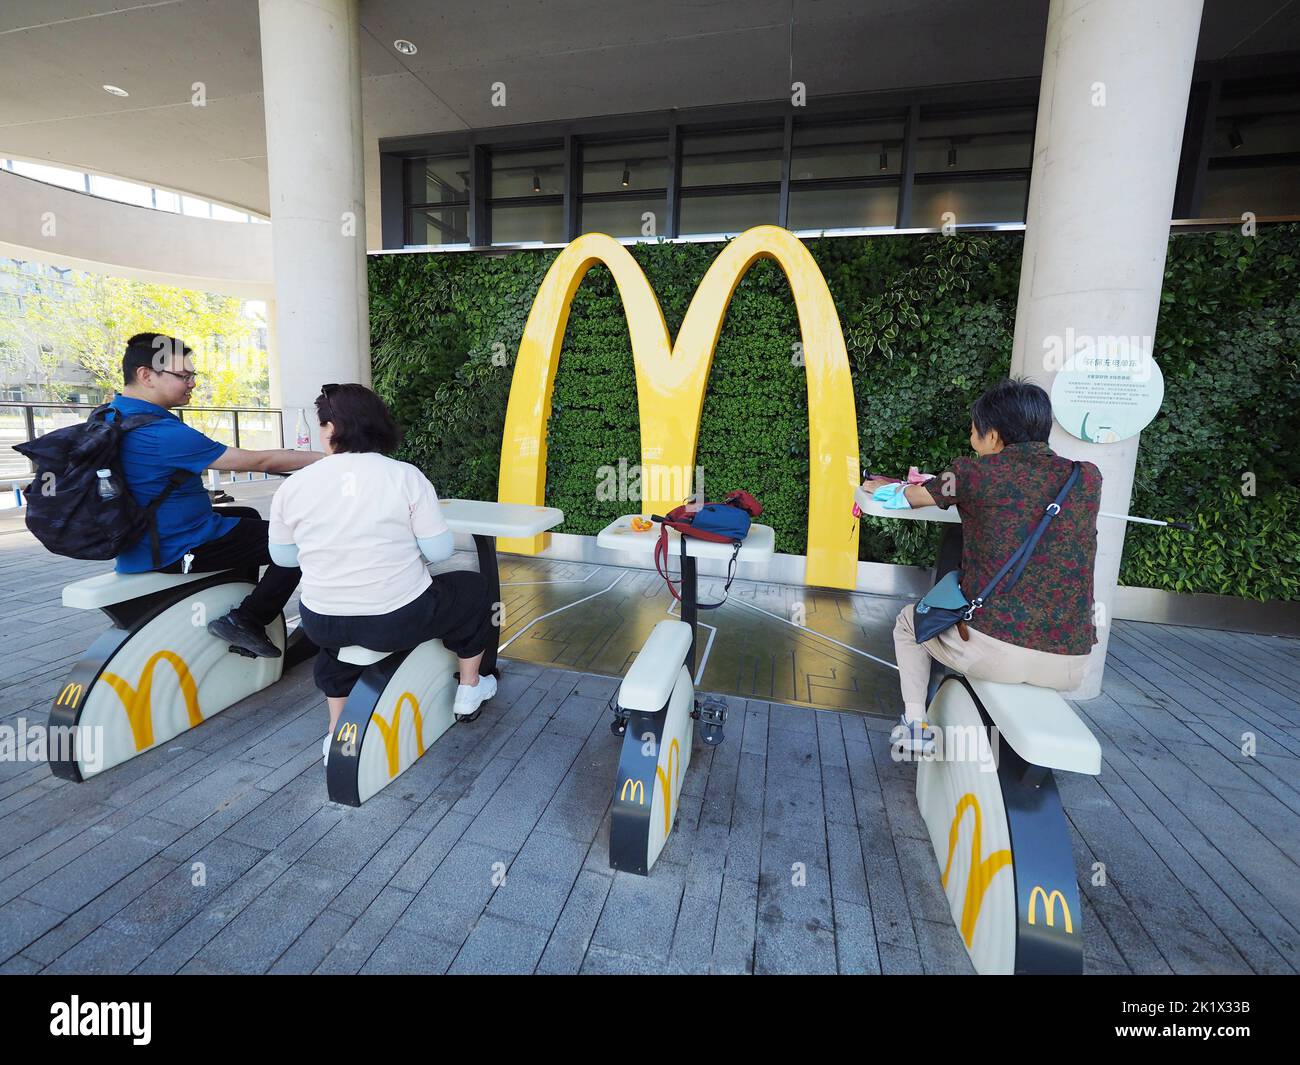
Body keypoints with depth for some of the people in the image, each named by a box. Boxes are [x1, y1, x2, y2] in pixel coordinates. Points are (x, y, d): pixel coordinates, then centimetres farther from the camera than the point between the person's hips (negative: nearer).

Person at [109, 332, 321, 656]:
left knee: (250, 516, 31)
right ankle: (245, 622, -8)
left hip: (144, 542, 11)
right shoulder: (164, 434, -27)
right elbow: (257, 461, -25)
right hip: (180, 551, -10)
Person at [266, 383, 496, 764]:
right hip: (400, 620, -3)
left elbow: (282, 556, 7)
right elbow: (439, 550, -11)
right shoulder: (406, 476, -13)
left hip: (323, 625, 4)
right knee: (473, 588, 24)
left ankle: (337, 732, 39)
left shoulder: (292, 486, -5)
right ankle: (469, 690, 38)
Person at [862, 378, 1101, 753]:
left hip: (994, 651, -4)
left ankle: (915, 726, 23)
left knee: (908, 619, 26)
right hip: (1069, 667, 5)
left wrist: (885, 485, 36)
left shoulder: (977, 472, -4)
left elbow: (913, 496, 14)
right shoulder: (1088, 477, 6)